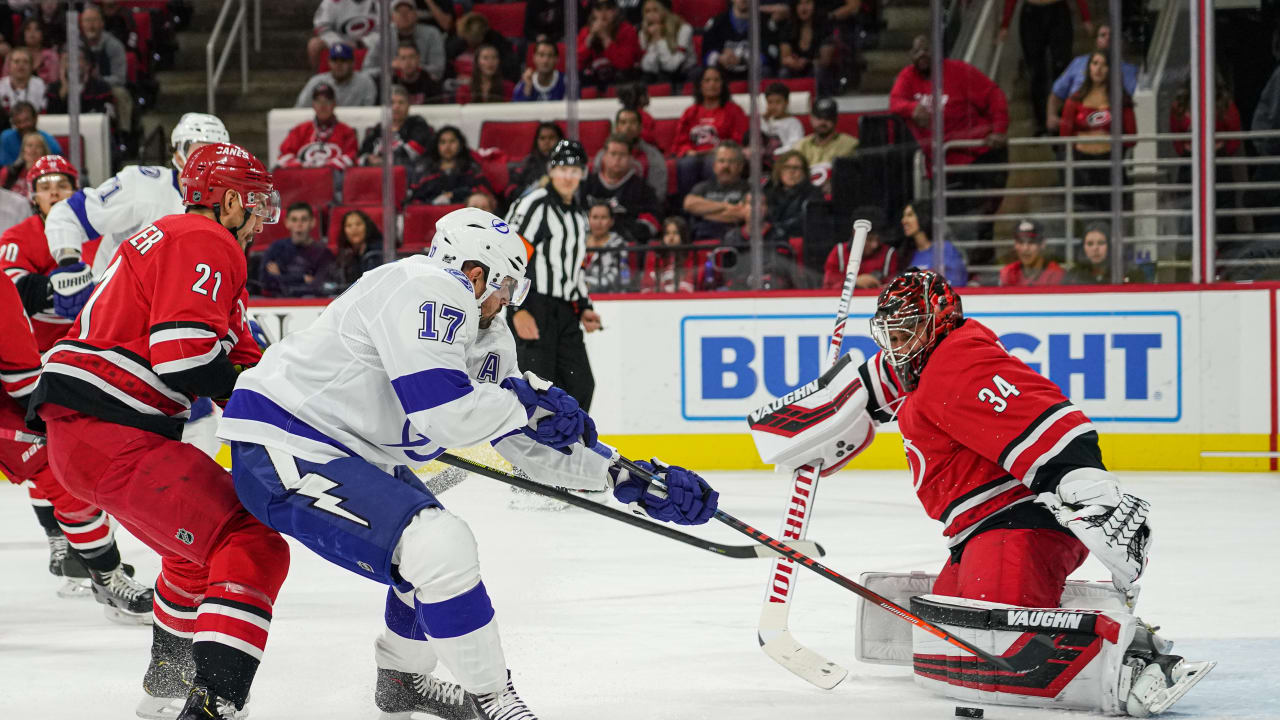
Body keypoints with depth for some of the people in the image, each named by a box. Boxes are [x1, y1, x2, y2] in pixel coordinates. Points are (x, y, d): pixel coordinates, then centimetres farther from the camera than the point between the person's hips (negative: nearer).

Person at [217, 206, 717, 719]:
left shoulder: (487, 339, 11)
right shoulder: (427, 292, -20)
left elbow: (528, 443, 16)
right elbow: (446, 415, -30)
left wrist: (627, 480, 10)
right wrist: (526, 402, -14)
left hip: (350, 454, 11)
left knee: (439, 549, 25)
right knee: (440, 549, -22)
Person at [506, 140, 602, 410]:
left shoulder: (578, 214, 19)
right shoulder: (533, 204, -9)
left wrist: (584, 307, 19)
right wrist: (517, 310, -22)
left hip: (564, 313, 9)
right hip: (532, 310, -9)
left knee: (580, 385, 5)